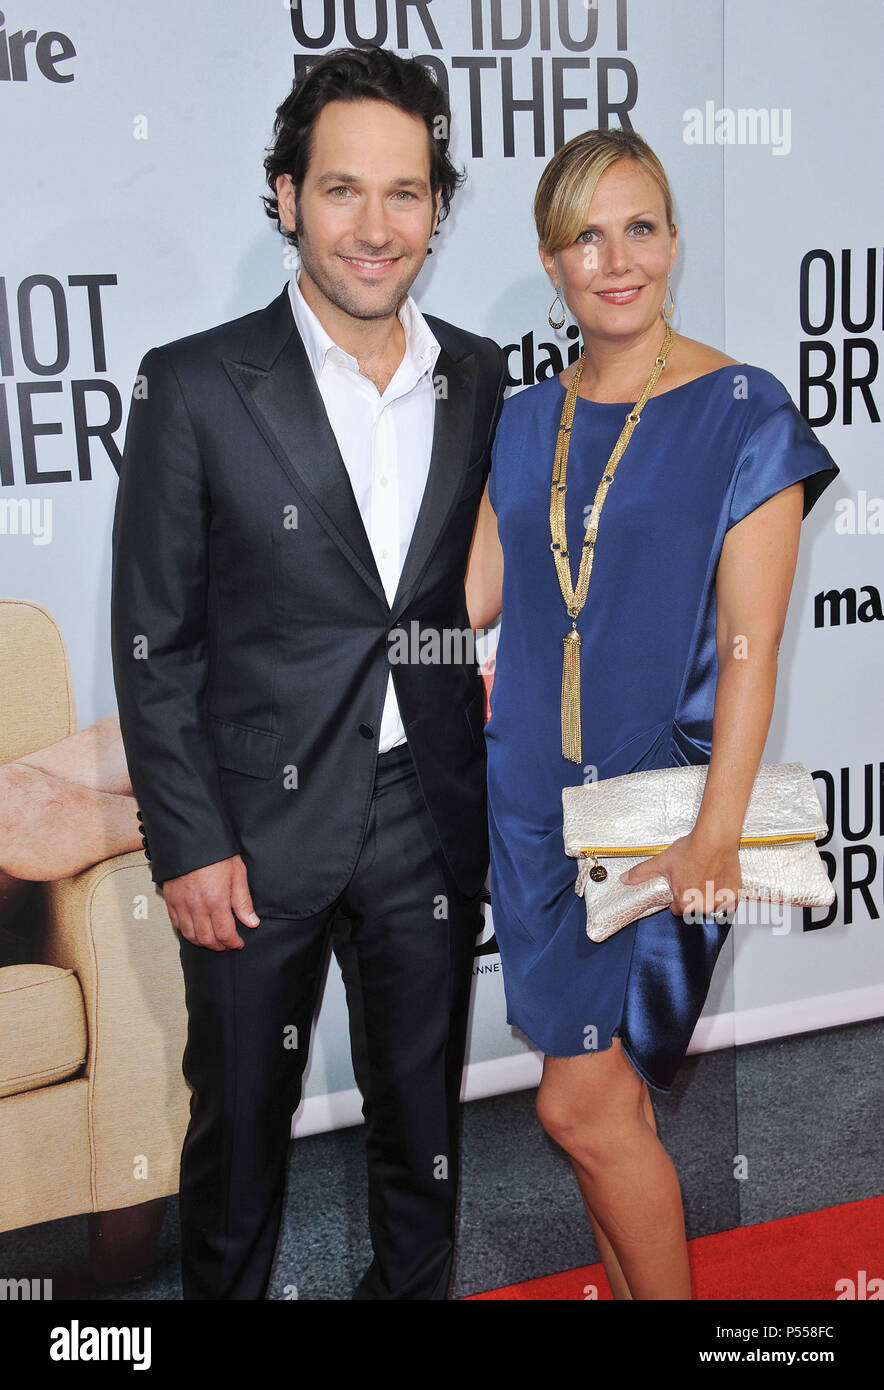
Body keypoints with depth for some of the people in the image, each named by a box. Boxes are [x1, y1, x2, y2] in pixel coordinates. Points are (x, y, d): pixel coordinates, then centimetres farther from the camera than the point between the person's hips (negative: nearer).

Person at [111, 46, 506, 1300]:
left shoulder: (479, 378, 3)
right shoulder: (197, 387, -9)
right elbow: (153, 640, -8)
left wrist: (494, 665, 0)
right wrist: (187, 843, -10)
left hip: (429, 820, 3)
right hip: (260, 823, -3)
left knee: (423, 1120, 19)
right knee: (239, 1123, 15)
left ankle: (415, 1286, 43)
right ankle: (224, 1289, 41)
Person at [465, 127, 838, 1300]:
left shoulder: (744, 413, -7)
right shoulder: (527, 422, 8)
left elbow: (751, 645, -12)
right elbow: (475, 593, 10)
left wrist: (717, 833, -18)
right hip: (536, 794, 5)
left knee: (581, 1102, -4)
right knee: (611, 1101, 14)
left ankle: (669, 1294, 20)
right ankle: (633, 1285, 34)